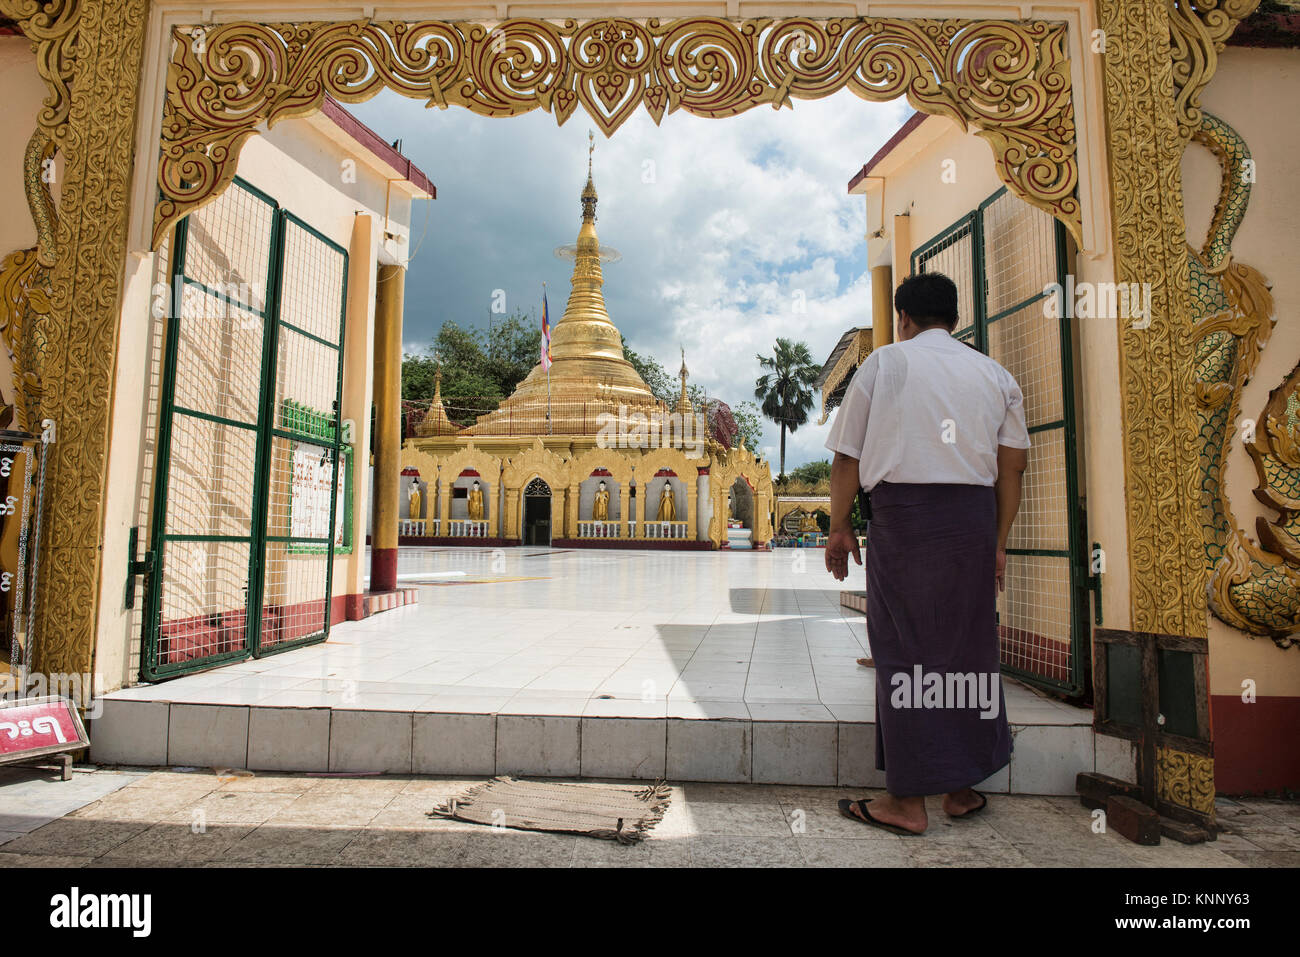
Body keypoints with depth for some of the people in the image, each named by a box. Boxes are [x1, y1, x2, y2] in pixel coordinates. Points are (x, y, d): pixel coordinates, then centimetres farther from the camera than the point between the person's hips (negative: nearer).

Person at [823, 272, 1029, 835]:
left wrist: (839, 526, 10)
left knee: (905, 649, 0)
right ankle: (964, 787, 23)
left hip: (902, 513, -3)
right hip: (974, 516, 4)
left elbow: (847, 457, 2)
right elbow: (1013, 466, 10)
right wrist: (998, 541, 15)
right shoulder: (995, 375, 15)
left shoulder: (882, 364, 6)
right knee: (968, 647, 12)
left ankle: (908, 800, 7)